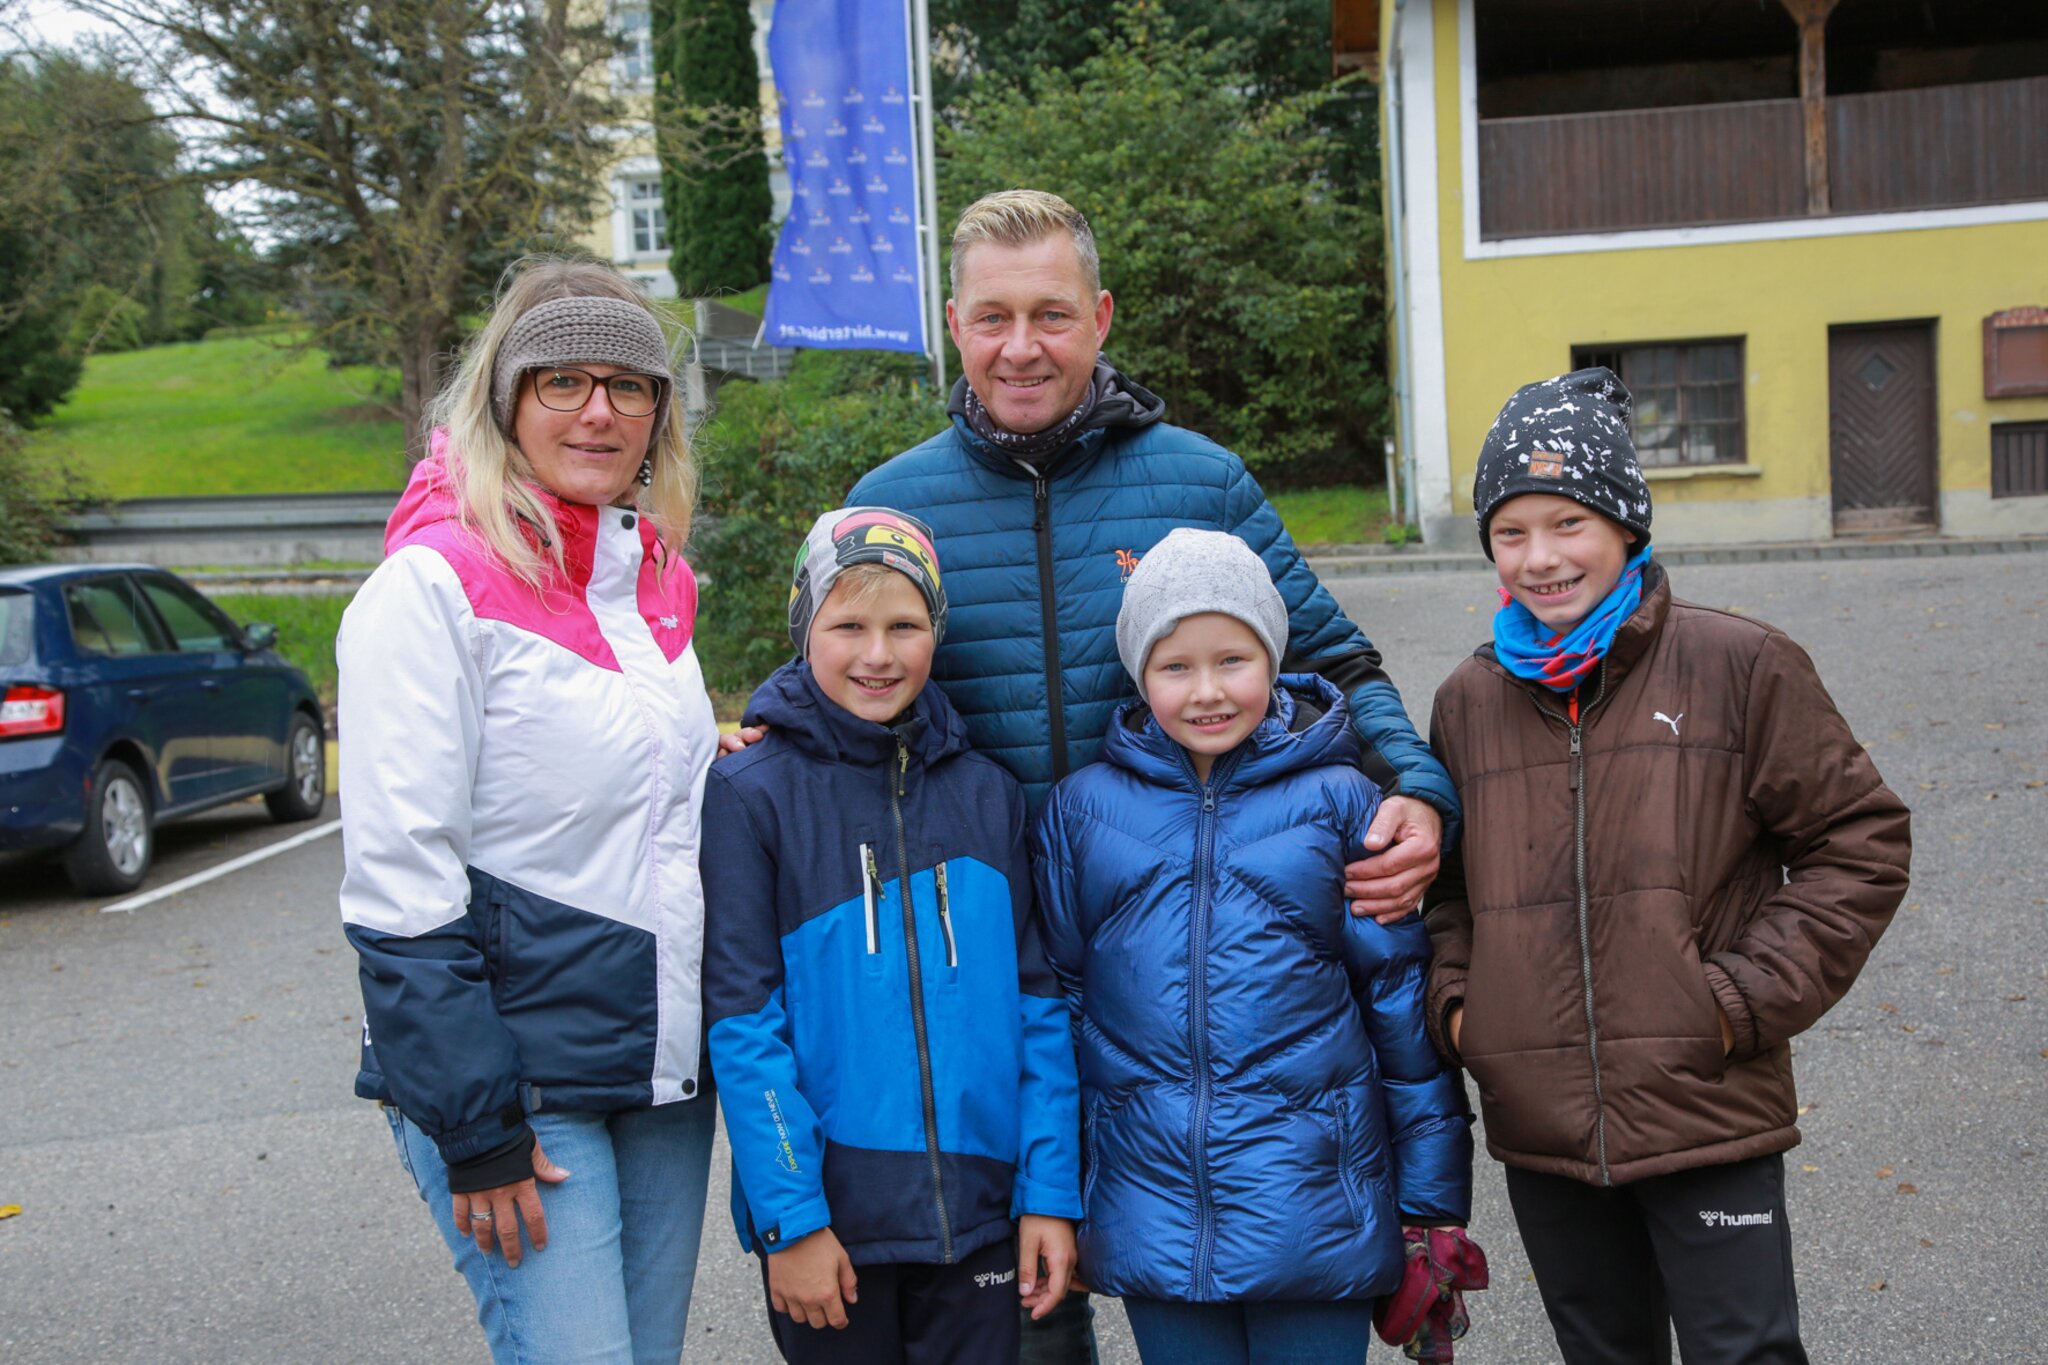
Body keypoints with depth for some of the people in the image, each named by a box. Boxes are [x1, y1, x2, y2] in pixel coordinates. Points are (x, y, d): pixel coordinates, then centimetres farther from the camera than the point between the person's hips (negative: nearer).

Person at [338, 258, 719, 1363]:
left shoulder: (656, 577, 10)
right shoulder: (433, 586, -12)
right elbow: (397, 880, -16)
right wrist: (477, 1128, -17)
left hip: (664, 1065, 7)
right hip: (517, 1083, -7)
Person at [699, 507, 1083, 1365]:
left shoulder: (985, 793, 4)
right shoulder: (751, 795, -6)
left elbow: (1038, 999, 4)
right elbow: (742, 1020, -9)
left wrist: (1051, 1192, -1)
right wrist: (790, 1218, -13)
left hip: (976, 1207, 3)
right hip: (829, 1209, -3)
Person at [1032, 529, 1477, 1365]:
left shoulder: (1337, 800, -2)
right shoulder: (1084, 807, 2)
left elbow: (1402, 995, 2)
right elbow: (1056, 997, 9)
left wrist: (1434, 1205, 3)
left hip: (1312, 1207, -1)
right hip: (1153, 1222, 2)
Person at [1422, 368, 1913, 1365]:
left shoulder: (1739, 666, -5)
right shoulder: (1470, 699, 7)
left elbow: (1860, 840, -2)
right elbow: (1448, 881, 20)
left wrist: (1750, 998, -9)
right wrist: (1453, 1001, 3)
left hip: (1709, 1117, -4)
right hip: (1540, 1125, 4)